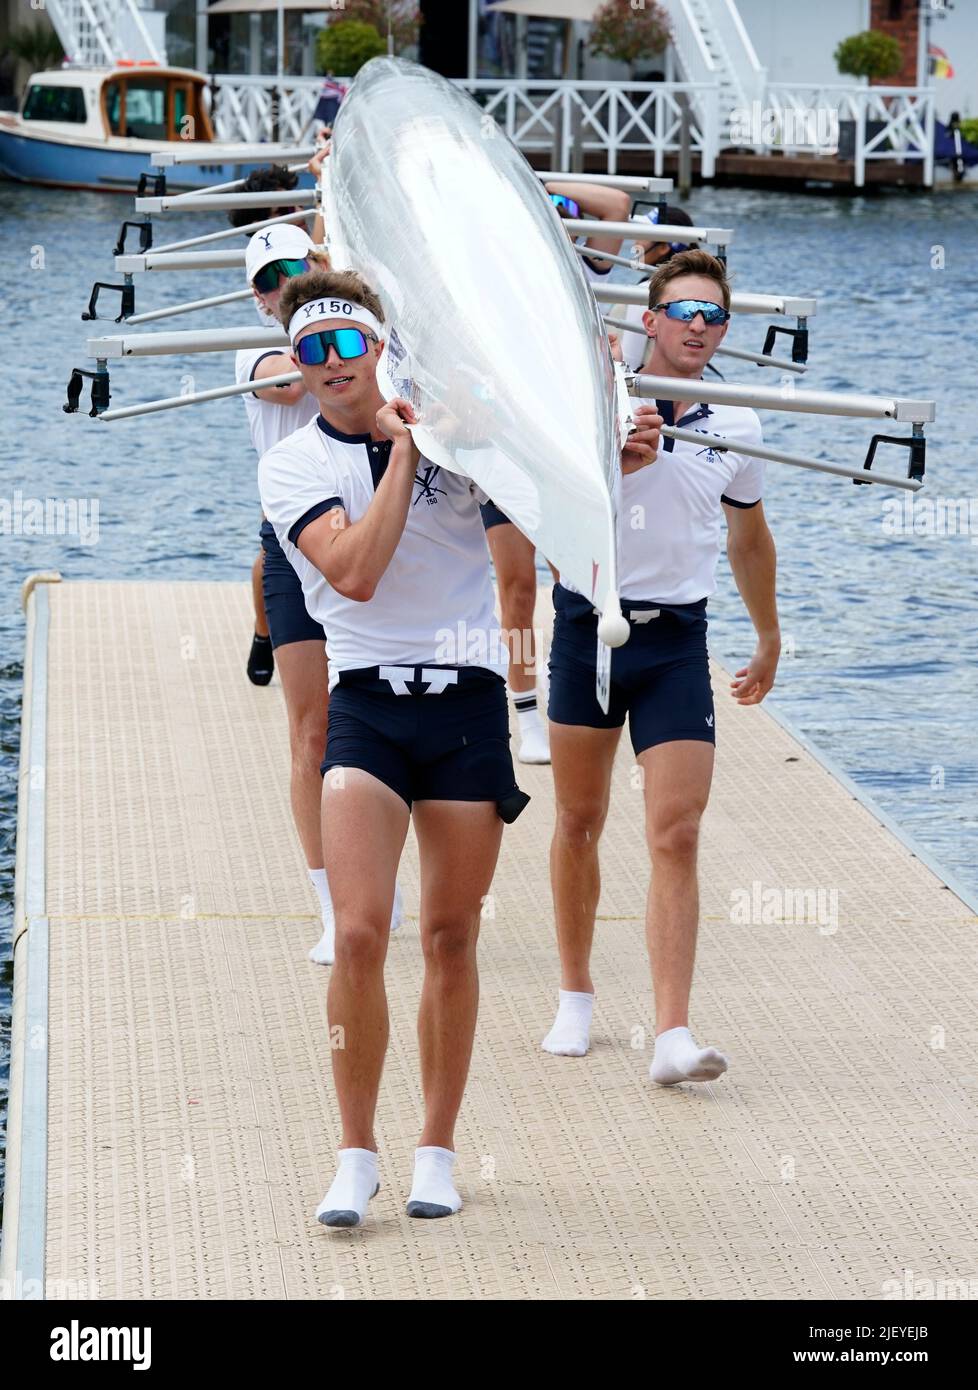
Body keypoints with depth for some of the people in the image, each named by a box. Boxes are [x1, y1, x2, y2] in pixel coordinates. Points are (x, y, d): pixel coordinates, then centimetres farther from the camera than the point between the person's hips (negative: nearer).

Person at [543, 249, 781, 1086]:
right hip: (590, 623, -1)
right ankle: (576, 998, 30)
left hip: (676, 640, 1)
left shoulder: (737, 429, 4)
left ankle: (673, 1035, -13)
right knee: (580, 822, 11)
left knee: (676, 837, -9)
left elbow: (749, 539, 20)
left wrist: (769, 638, 29)